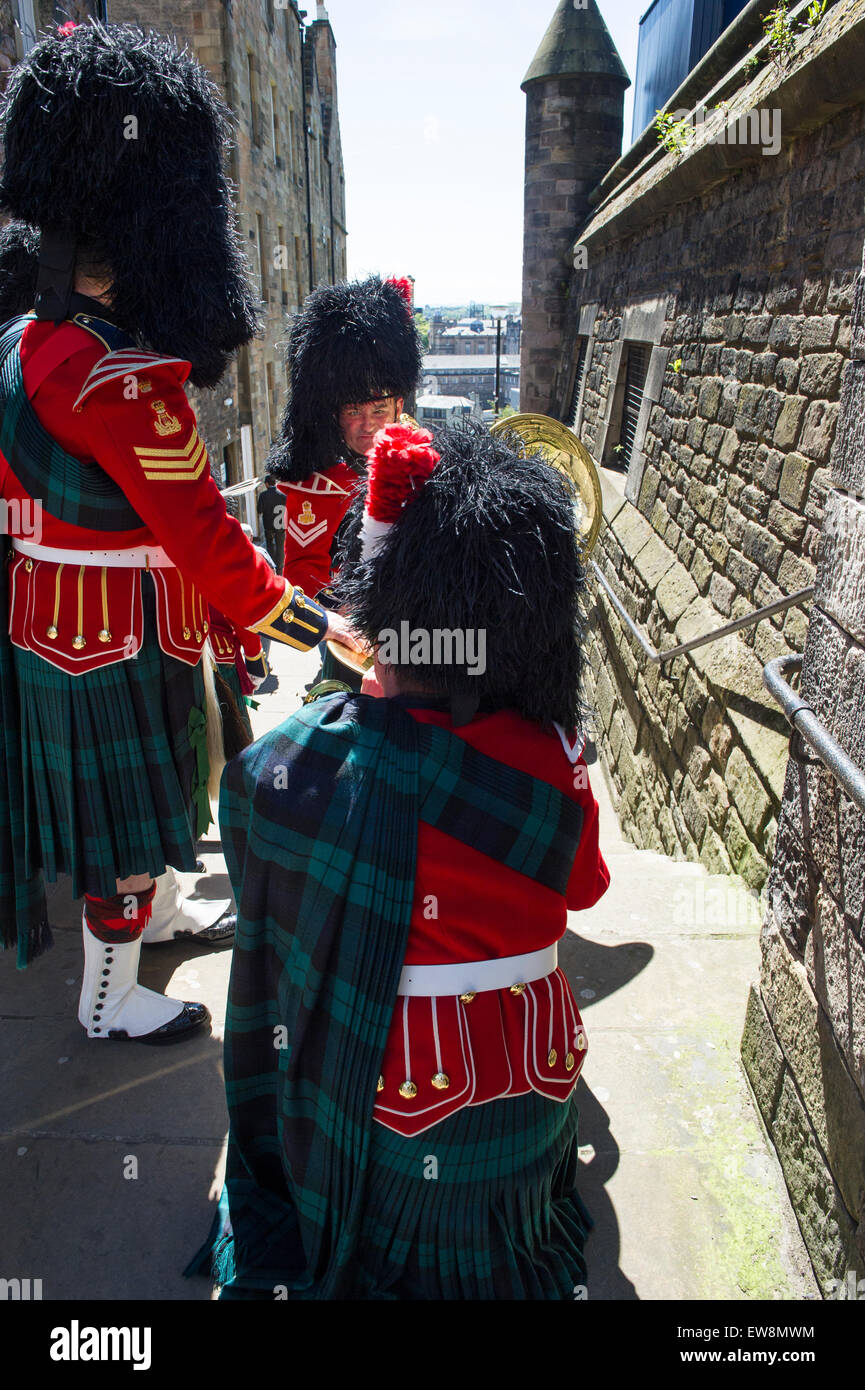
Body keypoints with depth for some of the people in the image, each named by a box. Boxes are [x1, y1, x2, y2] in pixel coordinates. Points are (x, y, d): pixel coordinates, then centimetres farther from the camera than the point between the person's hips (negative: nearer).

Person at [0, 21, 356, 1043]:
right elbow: (200, 534, -25)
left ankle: (159, 910, 51)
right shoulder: (122, 377, -25)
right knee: (124, 815, 8)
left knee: (136, 791, 27)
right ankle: (111, 1003, 29)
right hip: (115, 647, -9)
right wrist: (307, 623, -15)